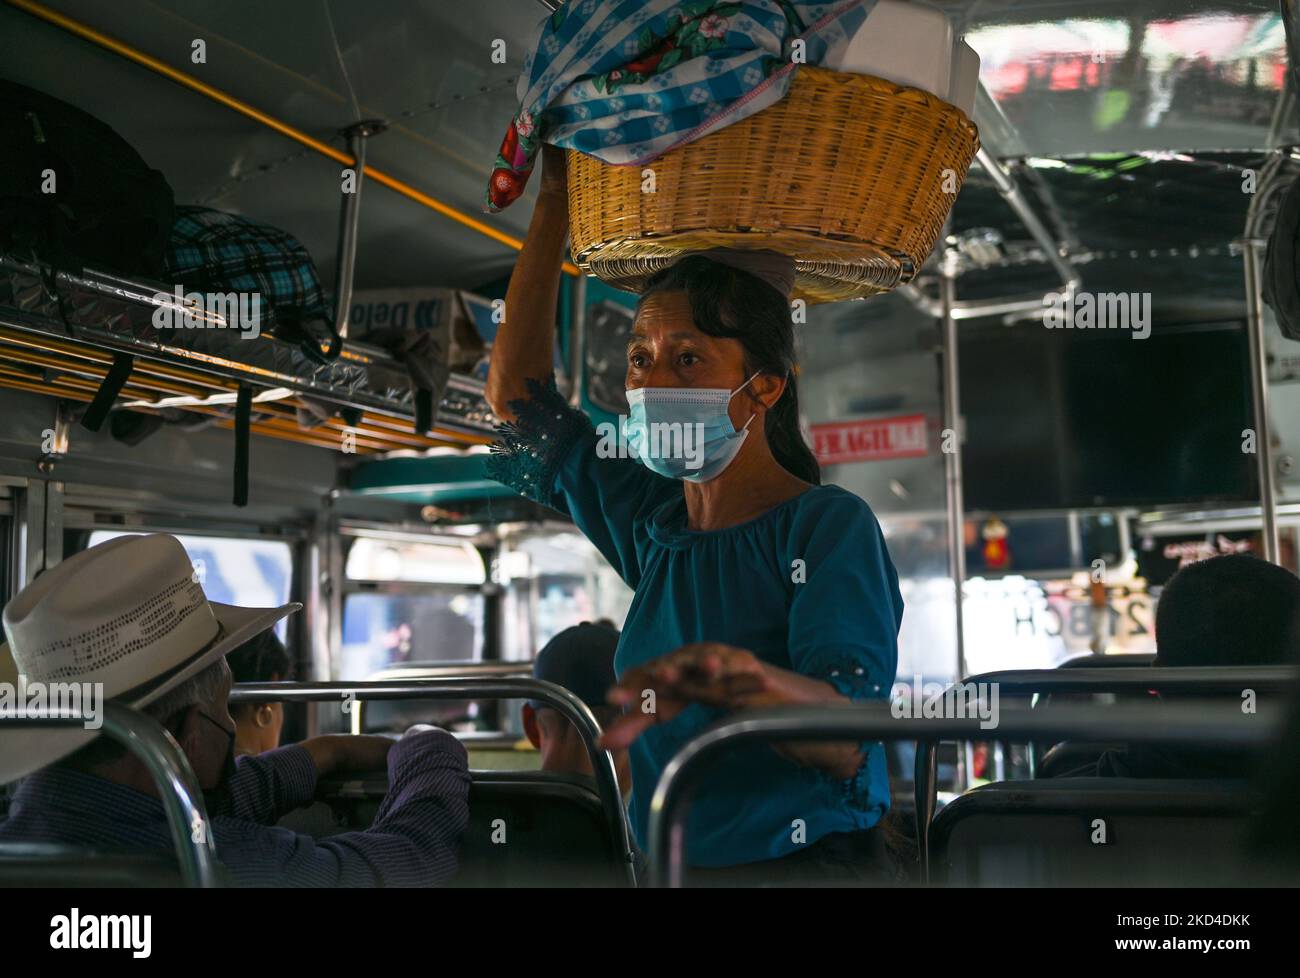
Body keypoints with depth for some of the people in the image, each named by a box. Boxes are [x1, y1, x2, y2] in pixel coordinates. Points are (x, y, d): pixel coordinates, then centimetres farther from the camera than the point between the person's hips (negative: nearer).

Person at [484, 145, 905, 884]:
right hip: (671, 864, 5)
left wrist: (737, 676, -39)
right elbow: (518, 394, 17)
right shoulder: (654, 526, 9)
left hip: (808, 860, -5)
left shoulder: (831, 526, -8)